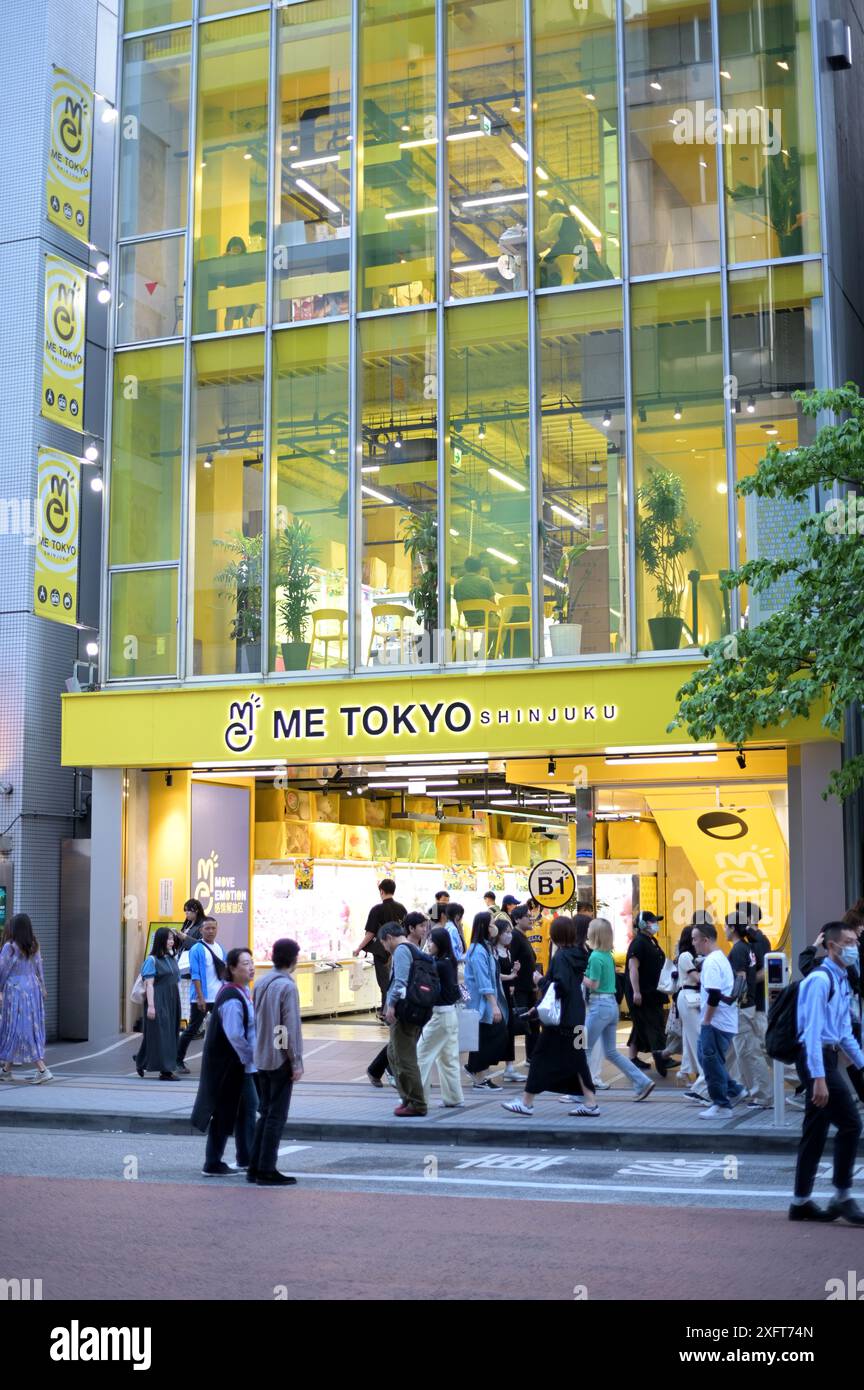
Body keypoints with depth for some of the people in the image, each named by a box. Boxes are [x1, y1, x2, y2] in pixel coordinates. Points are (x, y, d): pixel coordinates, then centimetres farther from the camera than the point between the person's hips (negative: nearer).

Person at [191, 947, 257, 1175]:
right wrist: (250, 1057, -16)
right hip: (228, 1065, -10)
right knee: (225, 1112, -1)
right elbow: (234, 1035, -29)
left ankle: (245, 1159, 30)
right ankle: (212, 1164, 9)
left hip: (239, 1064, 10)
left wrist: (251, 1057, 12)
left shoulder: (243, 990, 6)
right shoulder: (232, 999, -25)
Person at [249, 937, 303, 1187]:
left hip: (262, 1059, 7)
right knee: (276, 1116, -1)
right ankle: (267, 1171, 1)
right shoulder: (287, 987, -15)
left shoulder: (262, 985, 8)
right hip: (280, 1060, -7)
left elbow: (257, 1022, 13)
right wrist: (297, 1063, -12)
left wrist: (260, 1050, 18)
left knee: (266, 1114, 15)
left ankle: (254, 1167, 16)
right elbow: (291, 1028, -17)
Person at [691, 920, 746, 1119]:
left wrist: (706, 1020, -17)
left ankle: (722, 1105, 3)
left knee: (711, 1062, -3)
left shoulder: (712, 962, -18)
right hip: (723, 1020, 10)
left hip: (716, 1022, -10)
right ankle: (734, 1091, 23)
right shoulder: (719, 957, 16)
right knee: (708, 1058, 17)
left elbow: (714, 995, -23)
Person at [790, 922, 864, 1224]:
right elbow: (812, 1031, -20)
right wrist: (819, 1077, -24)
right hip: (816, 1059, -10)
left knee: (816, 1132, 11)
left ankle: (802, 1202, 17)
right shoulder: (820, 980, -15)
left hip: (827, 1057, 10)